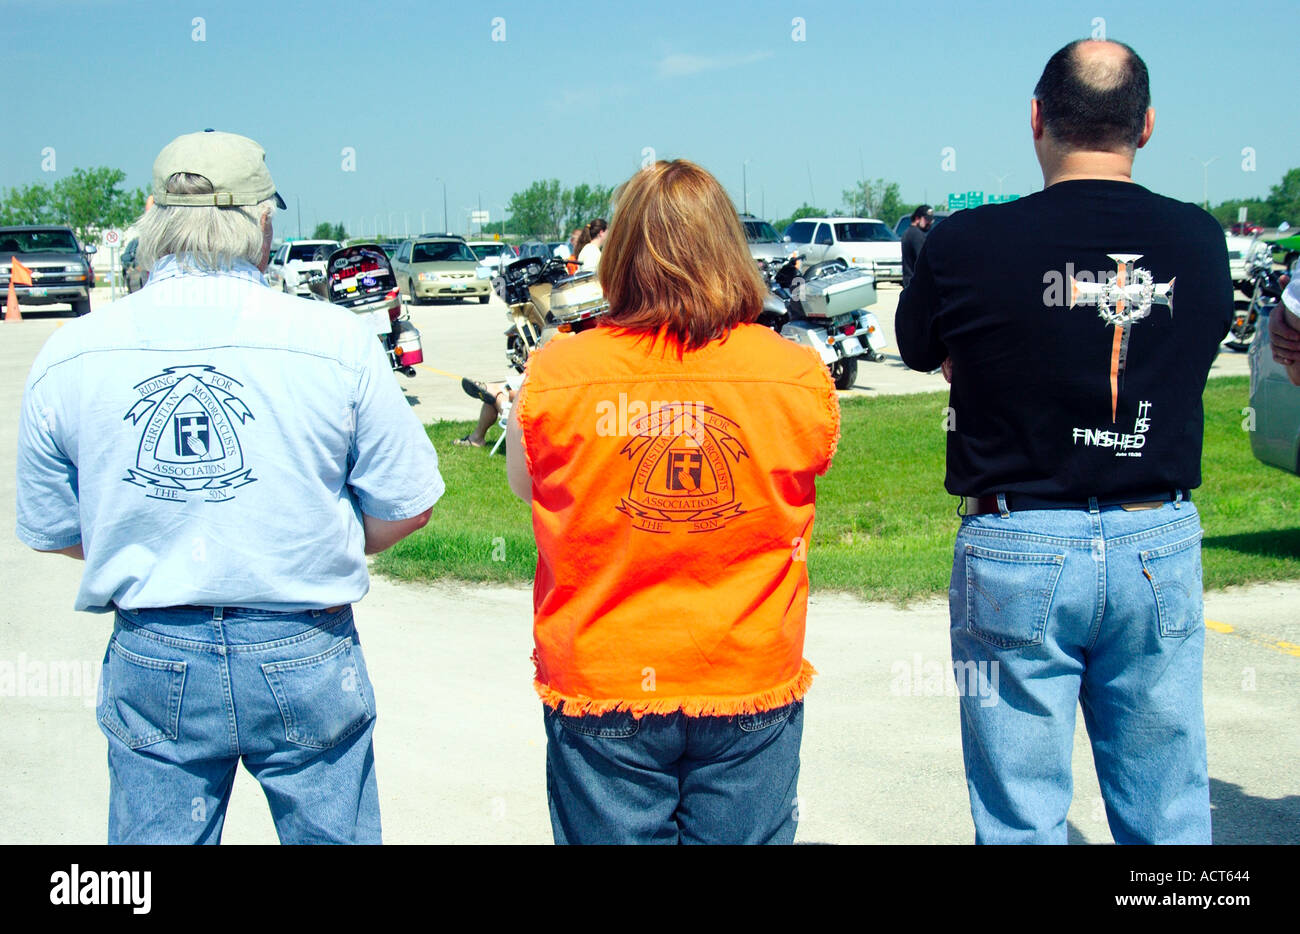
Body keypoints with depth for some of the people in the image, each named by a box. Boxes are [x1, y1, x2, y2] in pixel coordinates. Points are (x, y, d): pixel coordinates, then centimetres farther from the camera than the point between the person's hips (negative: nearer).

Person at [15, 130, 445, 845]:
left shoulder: (65, 356, -5)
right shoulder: (337, 340, -12)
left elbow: (51, 531, 6)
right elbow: (405, 510, -6)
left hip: (151, 663, 2)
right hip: (304, 659, -1)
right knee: (331, 837, 19)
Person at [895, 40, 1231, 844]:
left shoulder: (967, 245, -11)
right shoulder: (1201, 242, -2)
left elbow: (919, 350, 6)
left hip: (1017, 550, -2)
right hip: (1159, 546, 3)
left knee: (1022, 823, 9)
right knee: (1169, 817, 14)